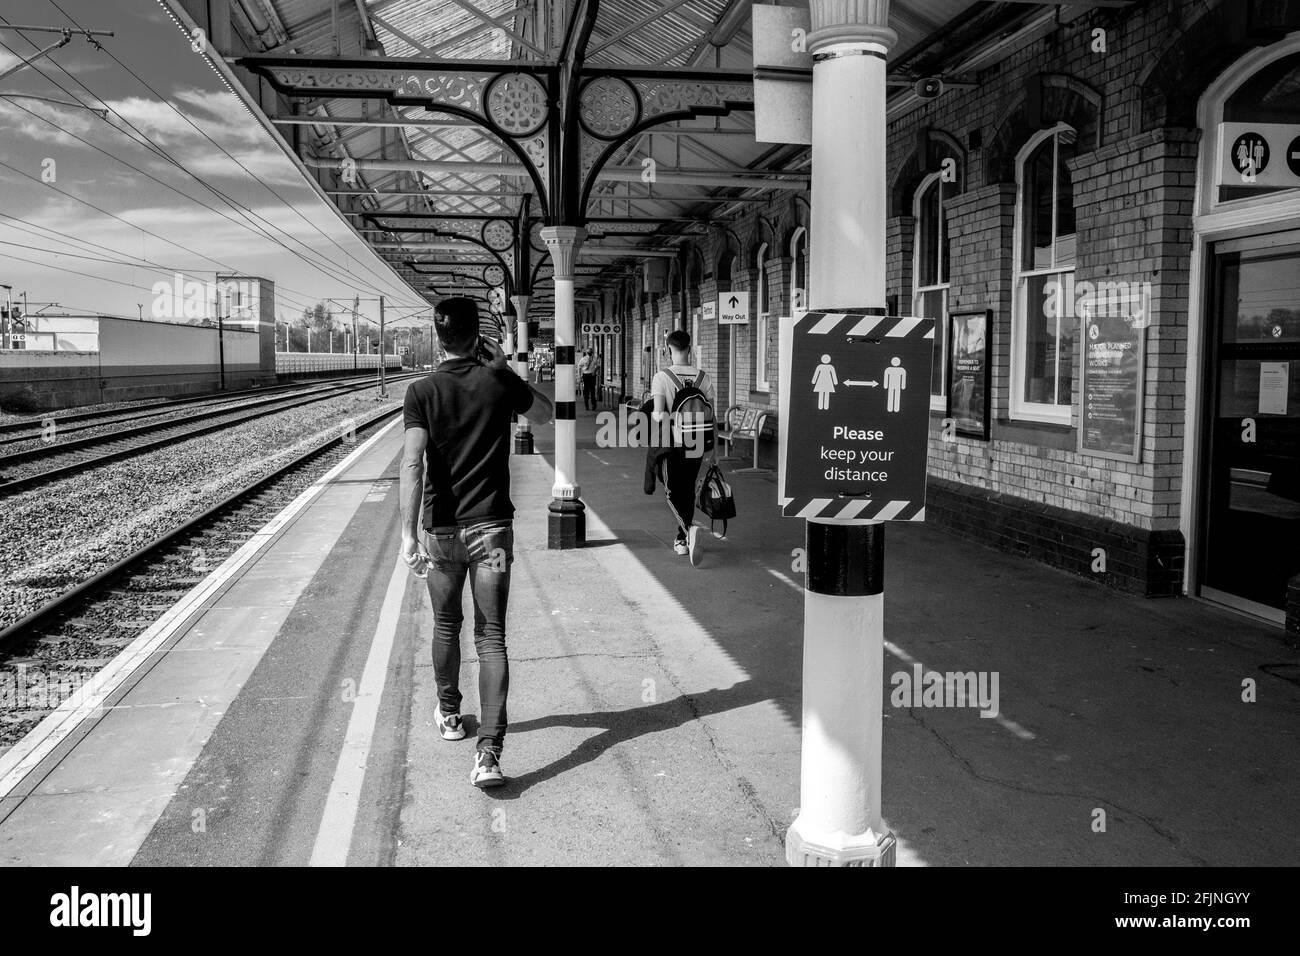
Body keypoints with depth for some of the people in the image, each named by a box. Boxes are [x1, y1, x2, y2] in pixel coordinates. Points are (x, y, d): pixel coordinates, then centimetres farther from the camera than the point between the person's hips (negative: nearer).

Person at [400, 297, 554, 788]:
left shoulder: (422, 391, -6)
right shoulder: (499, 383, -2)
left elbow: (413, 464, -17)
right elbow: (545, 413, 19)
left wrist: (409, 533, -19)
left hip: (442, 527, 1)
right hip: (492, 525, 0)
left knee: (446, 625, 21)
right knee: (491, 637, -3)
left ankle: (449, 714, 40)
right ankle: (488, 751, -13)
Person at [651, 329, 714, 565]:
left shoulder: (661, 377, -11)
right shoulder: (703, 377, -1)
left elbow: (659, 414, -22)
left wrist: (655, 415, -1)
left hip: (672, 446, -3)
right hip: (697, 446, 3)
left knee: (674, 493, 7)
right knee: (688, 491, 19)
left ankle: (690, 528, -19)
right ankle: (682, 539, 28)